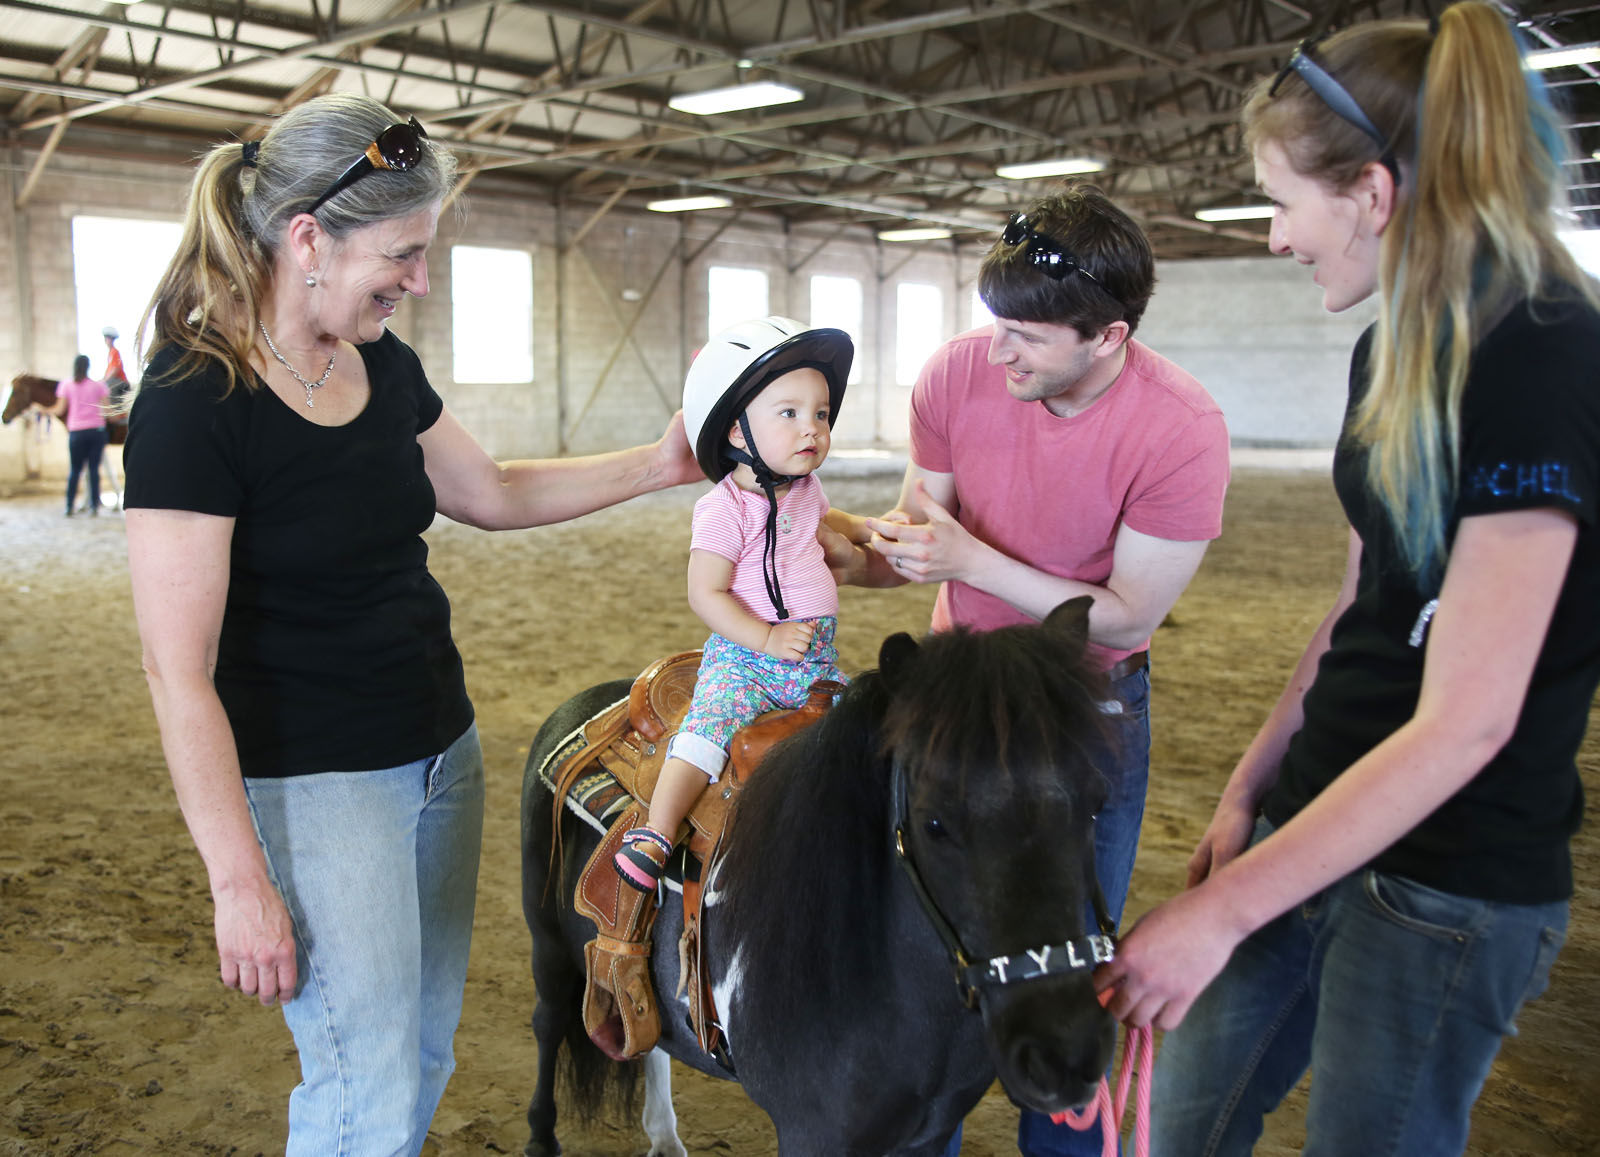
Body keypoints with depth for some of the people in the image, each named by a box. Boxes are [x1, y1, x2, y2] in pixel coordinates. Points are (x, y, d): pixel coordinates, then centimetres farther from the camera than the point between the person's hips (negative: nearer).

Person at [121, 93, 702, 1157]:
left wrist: (658, 466, 9)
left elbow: (493, 493, 18)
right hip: (313, 783, -7)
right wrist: (240, 883, -19)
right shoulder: (193, 407, -20)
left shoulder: (385, 366, 3)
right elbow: (180, 673, -20)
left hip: (443, 753, 8)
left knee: (427, 1051, 19)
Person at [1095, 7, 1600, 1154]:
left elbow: (1464, 721, -25)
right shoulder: (1399, 349, 6)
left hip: (1448, 879, -8)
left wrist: (1225, 909, -22)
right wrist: (1250, 787, 14)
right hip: (1319, 815, 8)